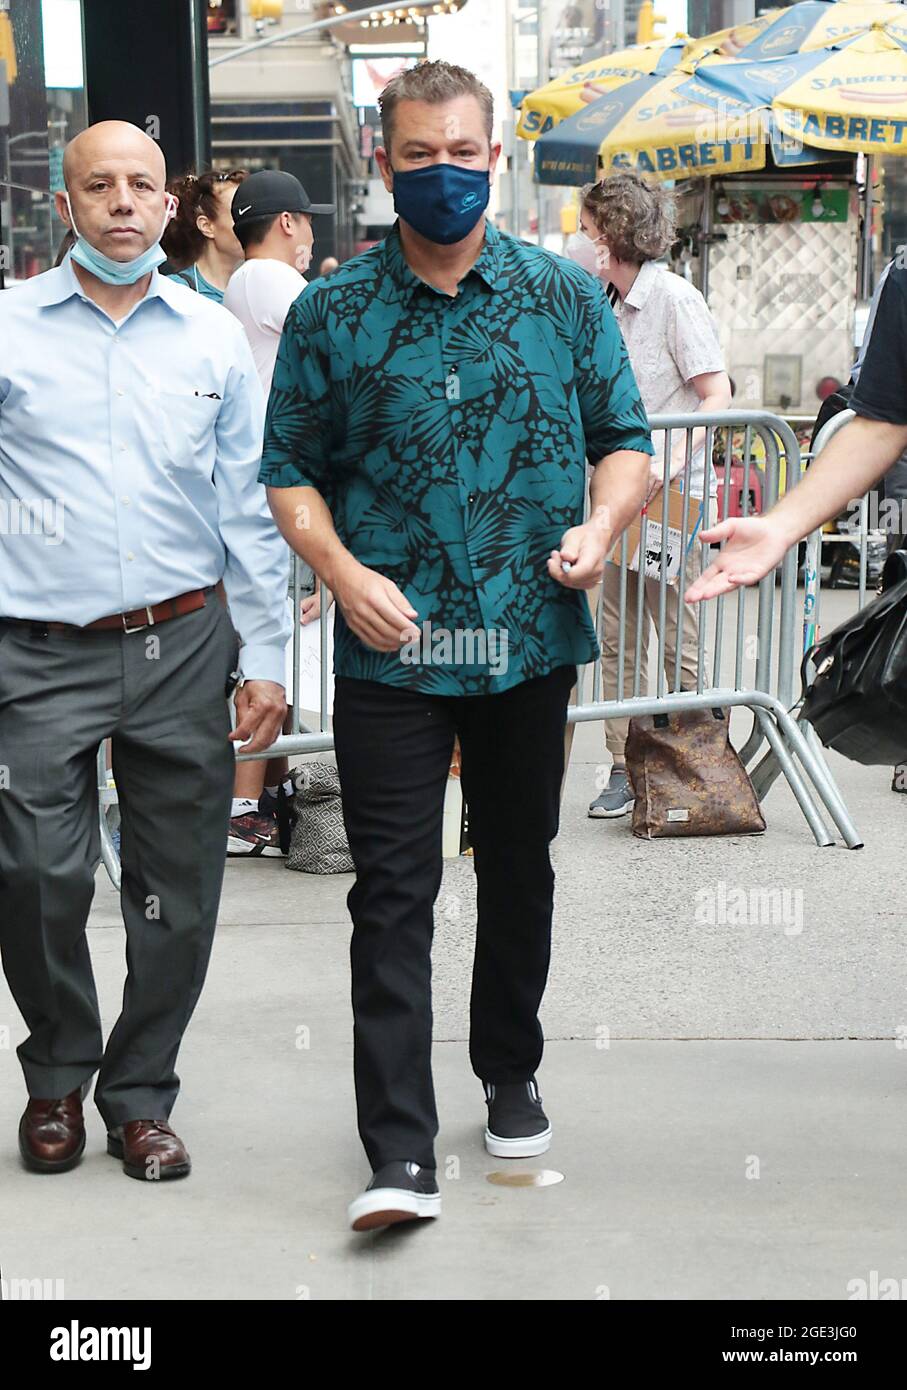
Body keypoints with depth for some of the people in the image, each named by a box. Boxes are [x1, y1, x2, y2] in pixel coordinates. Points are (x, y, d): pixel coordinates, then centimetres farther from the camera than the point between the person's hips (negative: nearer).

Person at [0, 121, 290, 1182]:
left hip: (183, 648, 2)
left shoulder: (215, 338, 8)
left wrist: (265, 658, 8)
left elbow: (249, 507, 11)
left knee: (177, 891, 6)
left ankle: (140, 1096, 23)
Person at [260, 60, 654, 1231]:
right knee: (393, 892, -4)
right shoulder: (329, 314, 1)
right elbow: (290, 470, 3)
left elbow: (626, 440, 8)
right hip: (389, 650, -2)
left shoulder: (568, 298, 4)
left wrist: (601, 525, -12)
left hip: (530, 644, 2)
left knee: (519, 872, 16)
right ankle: (401, 1153, -2)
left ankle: (510, 1079, 36)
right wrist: (342, 571, -13)